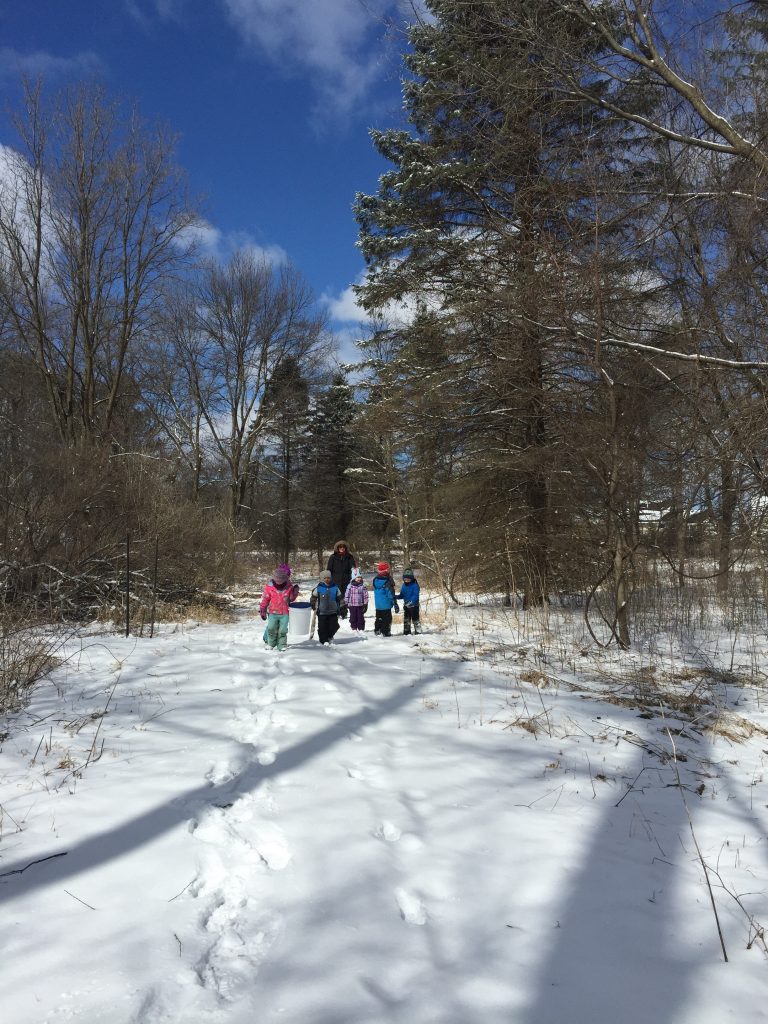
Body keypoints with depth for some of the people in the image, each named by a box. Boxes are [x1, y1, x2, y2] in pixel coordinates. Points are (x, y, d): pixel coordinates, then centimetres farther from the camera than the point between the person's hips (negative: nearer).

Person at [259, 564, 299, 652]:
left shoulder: (289, 586, -1)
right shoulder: (269, 586, -4)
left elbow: (291, 598, 12)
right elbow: (265, 599, 4)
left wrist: (295, 592, -6)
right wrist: (262, 610, 5)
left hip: (285, 613, 0)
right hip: (273, 612, 0)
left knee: (282, 630, 1)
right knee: (271, 629, -3)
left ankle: (282, 645, 14)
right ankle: (270, 644, 15)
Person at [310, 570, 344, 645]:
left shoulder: (335, 588, 2)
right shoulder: (318, 588, -4)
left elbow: (340, 598, 13)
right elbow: (312, 599, 6)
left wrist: (340, 607, 9)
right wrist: (314, 608, 4)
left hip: (333, 612, 2)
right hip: (322, 613, -2)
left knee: (334, 626, 3)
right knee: (322, 628, -2)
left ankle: (330, 636, 29)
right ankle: (324, 640, 14)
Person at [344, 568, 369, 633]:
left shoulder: (363, 586, -1)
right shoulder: (350, 586, -2)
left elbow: (365, 595, 1)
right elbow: (347, 594, 3)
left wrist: (365, 604, -1)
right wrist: (346, 603, 3)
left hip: (360, 605, 0)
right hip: (352, 605, 0)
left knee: (360, 617, 4)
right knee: (353, 617, 6)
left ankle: (361, 628, 13)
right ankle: (353, 627, 18)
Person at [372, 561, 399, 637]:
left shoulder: (375, 580, -1)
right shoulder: (388, 581, -19)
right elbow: (391, 594, -17)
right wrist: (395, 604, -12)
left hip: (378, 604, 6)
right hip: (386, 604, -6)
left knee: (378, 618, 18)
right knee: (387, 618, 4)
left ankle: (377, 631, 22)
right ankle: (386, 632, 3)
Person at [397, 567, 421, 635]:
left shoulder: (415, 585, -15)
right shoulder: (404, 586, 6)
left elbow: (416, 595, -23)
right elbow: (402, 595, 12)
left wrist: (411, 602, -37)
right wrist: (396, 597, -8)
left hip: (414, 605, -7)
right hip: (406, 606, 7)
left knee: (415, 619, -3)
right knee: (406, 619, 15)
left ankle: (418, 631, 8)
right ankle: (406, 631, 26)